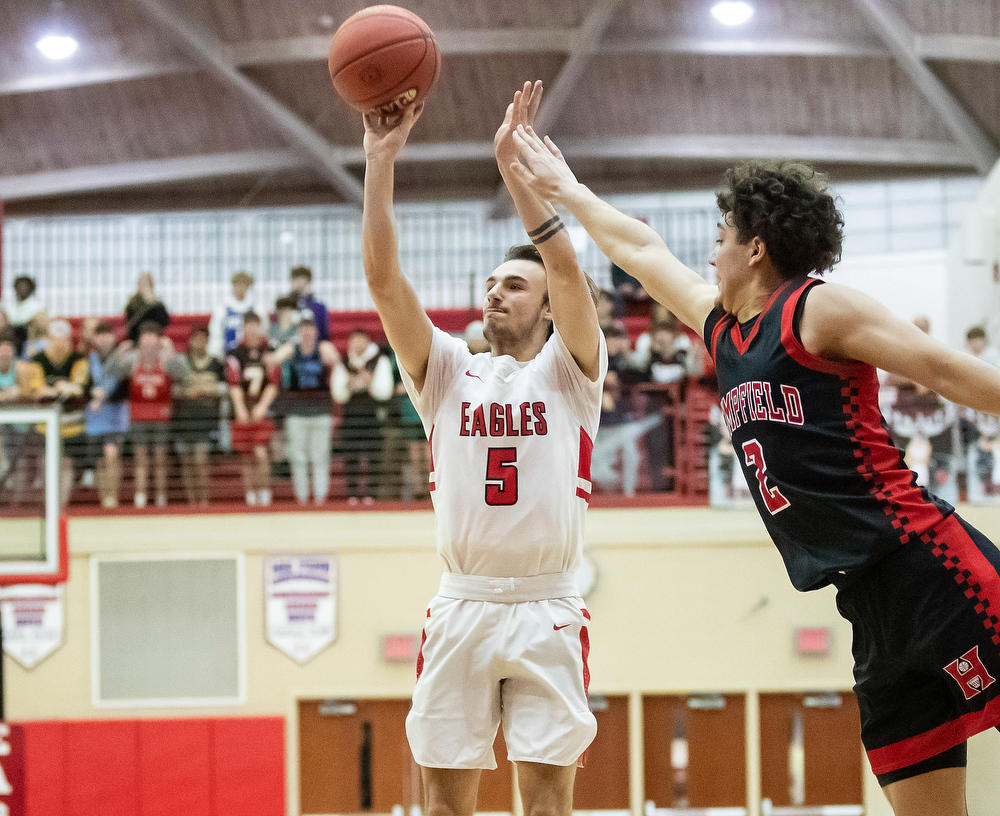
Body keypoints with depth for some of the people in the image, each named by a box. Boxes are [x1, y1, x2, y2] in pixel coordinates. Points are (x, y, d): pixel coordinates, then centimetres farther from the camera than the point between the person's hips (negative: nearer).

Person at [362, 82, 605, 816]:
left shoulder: (568, 371, 5)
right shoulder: (448, 372, 12)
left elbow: (565, 265, -11)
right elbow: (384, 280, 0)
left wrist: (513, 162, -16)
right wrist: (381, 162, -7)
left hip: (547, 609, -2)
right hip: (462, 609, 3)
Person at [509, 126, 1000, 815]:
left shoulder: (819, 308, -3)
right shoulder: (721, 327, 21)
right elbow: (642, 250, 34)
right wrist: (565, 190, 44)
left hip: (924, 567, -8)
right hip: (871, 601, 8)